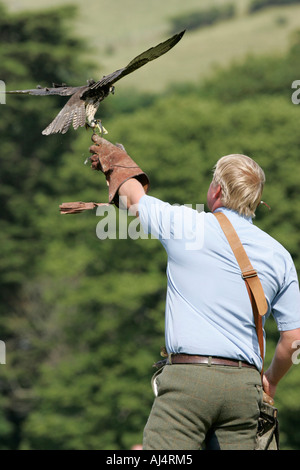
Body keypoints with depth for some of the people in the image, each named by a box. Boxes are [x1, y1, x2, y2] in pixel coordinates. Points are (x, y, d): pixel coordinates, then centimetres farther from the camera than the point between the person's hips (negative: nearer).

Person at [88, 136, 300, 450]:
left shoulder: (187, 226, 0)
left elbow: (133, 195, 21)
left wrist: (114, 160, 42)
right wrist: (271, 379, 28)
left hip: (188, 376, -4)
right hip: (244, 383, 4)